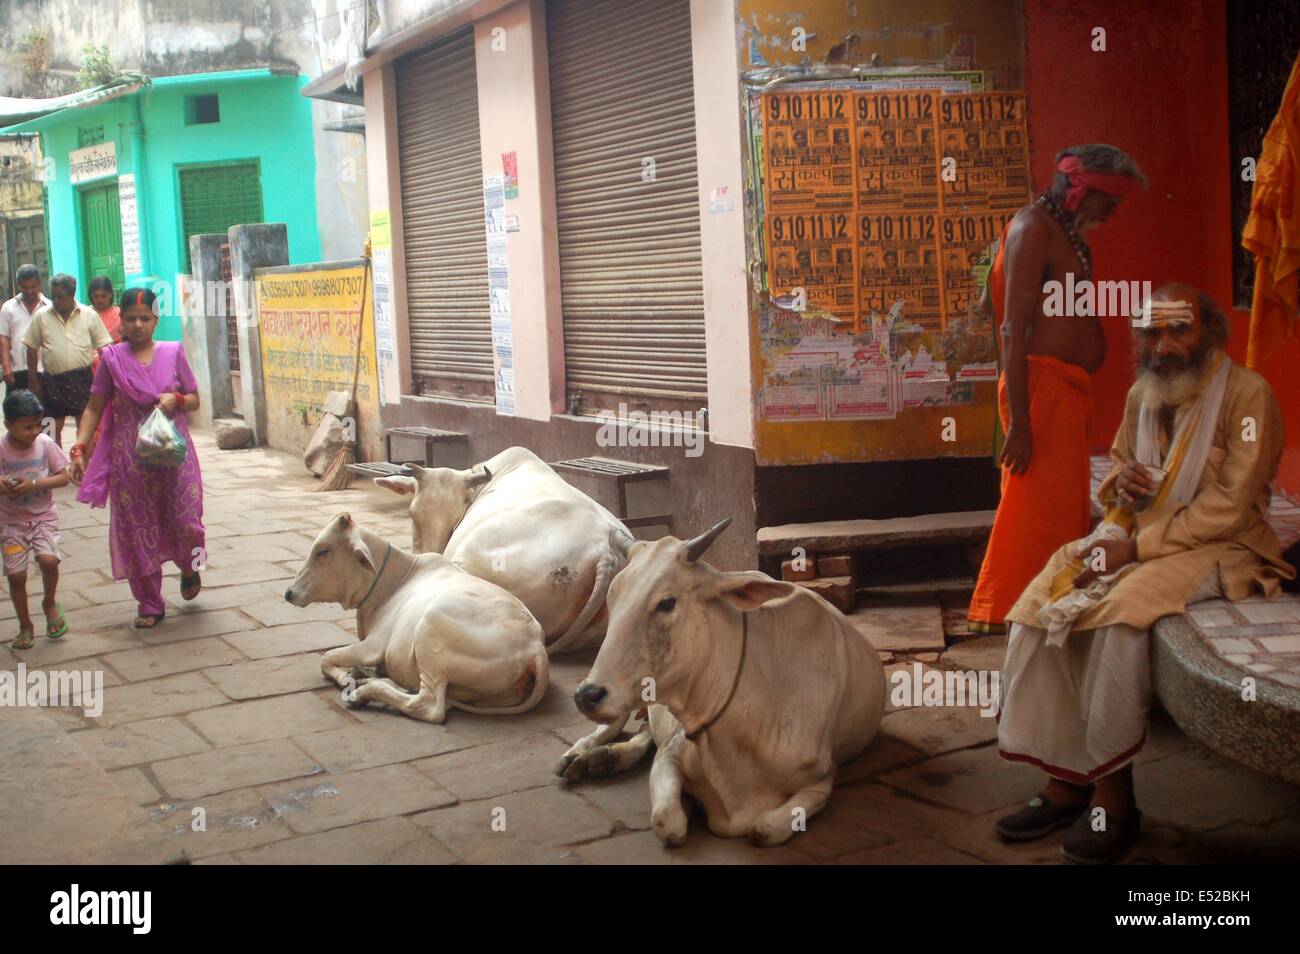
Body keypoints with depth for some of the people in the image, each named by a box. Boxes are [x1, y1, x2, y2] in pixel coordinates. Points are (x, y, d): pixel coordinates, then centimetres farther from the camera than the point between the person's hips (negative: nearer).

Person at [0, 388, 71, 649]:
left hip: (43, 516, 0)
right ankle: (25, 626, 20)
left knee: (48, 560, -21)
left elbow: (63, 477, -7)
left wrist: (33, 484, -21)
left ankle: (50, 603, 9)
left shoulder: (45, 443, -9)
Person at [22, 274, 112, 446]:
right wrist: (34, 381, 5)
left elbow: (104, 347, -1)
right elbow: (32, 349, 5)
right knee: (55, 427, 9)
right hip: (52, 380, 1)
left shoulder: (89, 315, -3)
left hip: (82, 378, -1)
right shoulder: (41, 316, -1)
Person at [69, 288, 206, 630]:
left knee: (184, 522, -3)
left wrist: (176, 399, -13)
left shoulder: (173, 352, 2)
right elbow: (94, 409, 3)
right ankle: (150, 604, 16)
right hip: (130, 458, 0)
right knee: (137, 530, 3)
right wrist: (79, 448, -9)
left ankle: (190, 569, 32)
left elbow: (195, 400, 9)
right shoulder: (112, 358, 1)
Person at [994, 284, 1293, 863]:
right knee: (1039, 605, -15)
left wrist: (1138, 546, -22)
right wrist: (1121, 480, -2)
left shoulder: (1247, 394, -10)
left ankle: (1114, 798, -22)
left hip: (1218, 548, -7)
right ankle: (1065, 780, -12)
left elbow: (1228, 505, -17)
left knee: (1121, 608, -34)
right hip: (1136, 536, 7)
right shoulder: (1141, 396, 10)